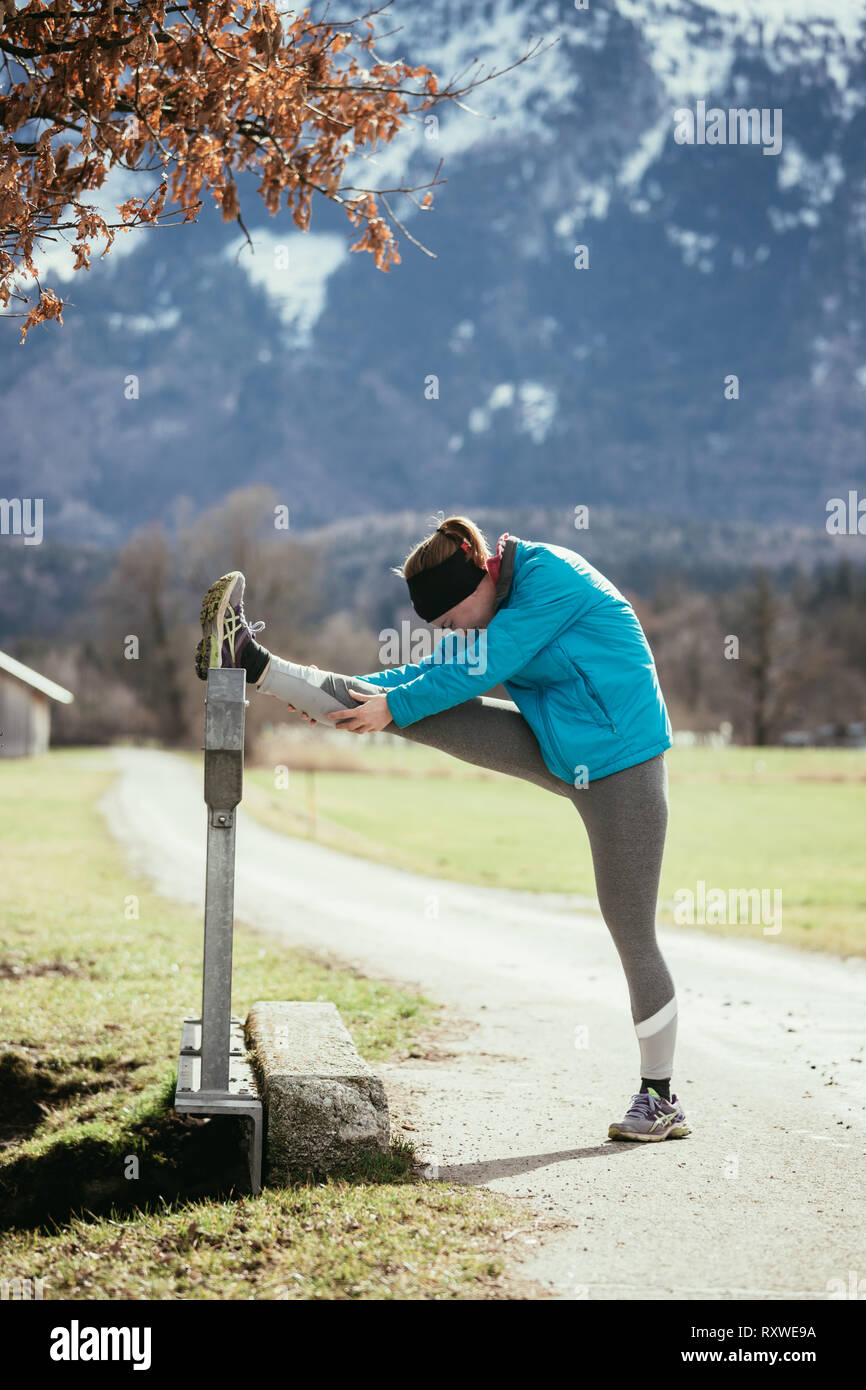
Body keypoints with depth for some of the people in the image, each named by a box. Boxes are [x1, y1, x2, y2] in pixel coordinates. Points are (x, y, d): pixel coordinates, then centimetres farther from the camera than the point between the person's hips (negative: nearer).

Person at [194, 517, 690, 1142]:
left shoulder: (551, 580, -18)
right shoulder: (504, 597, 8)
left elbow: (479, 670, -19)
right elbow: (447, 669, 18)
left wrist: (396, 706, -11)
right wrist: (363, 691, 11)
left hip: (621, 766, -8)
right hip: (551, 751, 8)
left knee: (633, 936, -3)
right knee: (418, 711, -4)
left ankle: (661, 1101, 7)